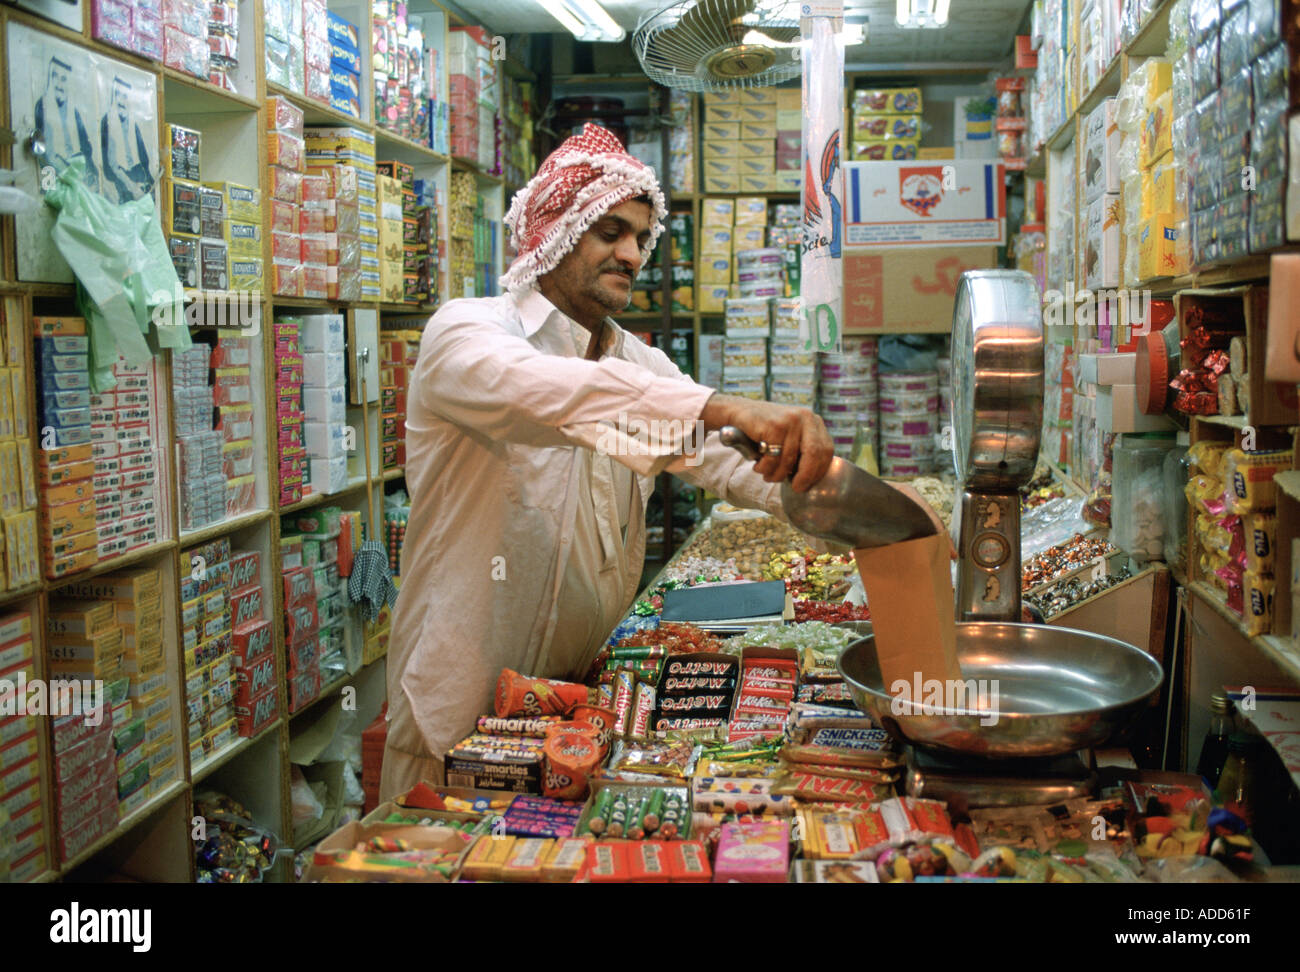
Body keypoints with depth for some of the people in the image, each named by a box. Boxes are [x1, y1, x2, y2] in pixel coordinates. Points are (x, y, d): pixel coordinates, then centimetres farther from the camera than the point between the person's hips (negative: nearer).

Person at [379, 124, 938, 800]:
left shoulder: (642, 367, 10)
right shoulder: (465, 333, -11)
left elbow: (730, 462, 0)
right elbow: (543, 391, -34)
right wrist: (722, 407, -45)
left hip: (589, 694, 6)